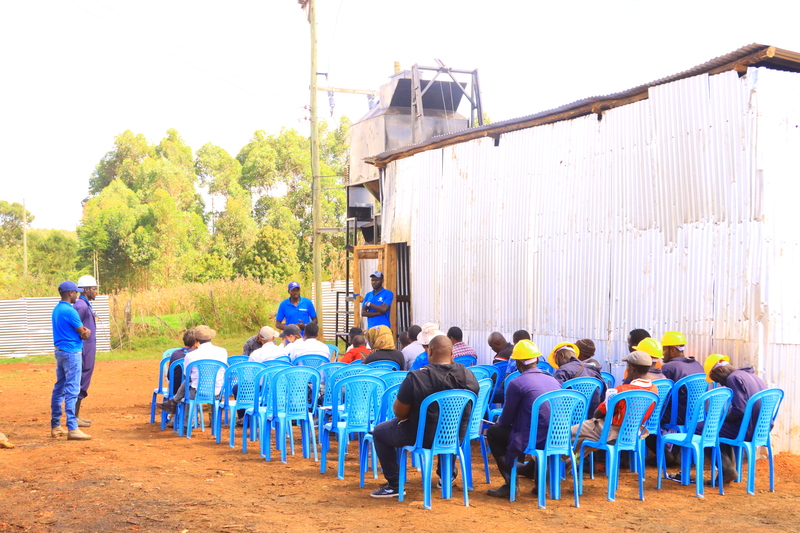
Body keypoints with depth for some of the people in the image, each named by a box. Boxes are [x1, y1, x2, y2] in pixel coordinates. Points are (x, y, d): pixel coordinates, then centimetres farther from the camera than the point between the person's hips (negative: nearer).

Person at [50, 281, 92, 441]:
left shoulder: (56, 309, 13)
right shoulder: (70, 311, -16)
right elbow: (84, 334, -11)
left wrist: (83, 330, -1)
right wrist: (85, 332, 9)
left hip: (60, 351, 10)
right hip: (72, 353, -10)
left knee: (59, 389, 14)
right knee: (71, 391, -9)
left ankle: (55, 426, 20)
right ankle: (72, 429, -11)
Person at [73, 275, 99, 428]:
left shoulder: (86, 305, 16)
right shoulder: (80, 306, -15)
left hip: (89, 349, 10)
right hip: (84, 350, -10)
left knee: (83, 382, 14)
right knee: (81, 382, -6)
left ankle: (77, 416, 20)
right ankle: (74, 417, 0)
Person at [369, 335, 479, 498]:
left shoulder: (416, 377, -23)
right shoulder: (469, 376, -10)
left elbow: (400, 413, -14)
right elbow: (467, 408, 7)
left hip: (423, 436, -5)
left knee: (379, 431, 17)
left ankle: (394, 485, 16)